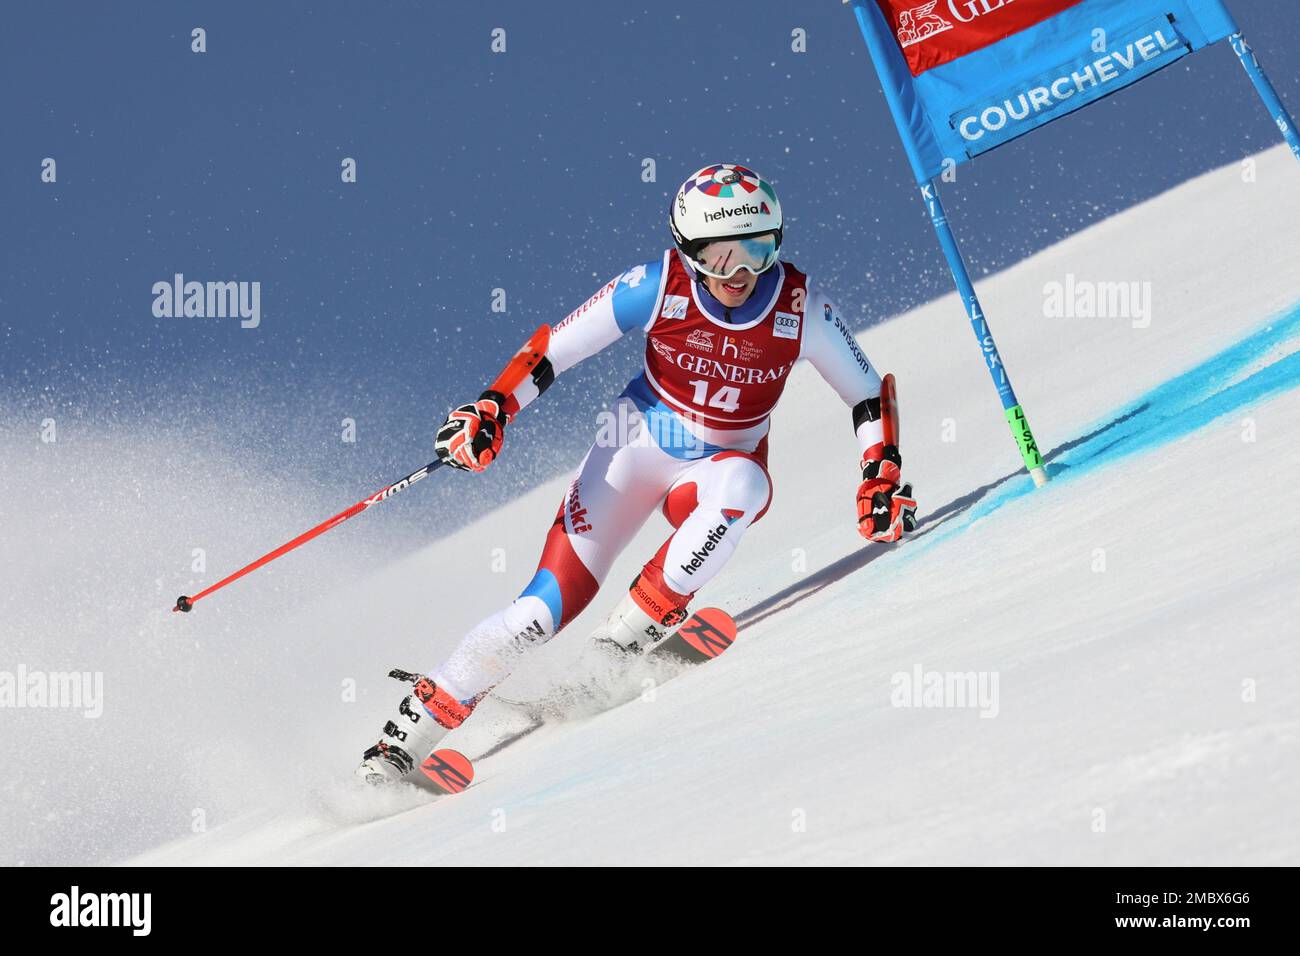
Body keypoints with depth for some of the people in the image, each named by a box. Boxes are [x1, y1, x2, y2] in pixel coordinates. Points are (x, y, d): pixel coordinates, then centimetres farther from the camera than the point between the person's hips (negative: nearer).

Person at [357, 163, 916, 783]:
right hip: (638, 446, -1)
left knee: (741, 485, -38)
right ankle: (408, 733, 2)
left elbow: (867, 395, -4)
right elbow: (554, 348, -11)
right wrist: (492, 408, -22)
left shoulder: (801, 307, -18)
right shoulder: (658, 287, -20)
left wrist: (882, 477, -16)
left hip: (723, 463, 1)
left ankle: (632, 632, -22)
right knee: (546, 607, -12)